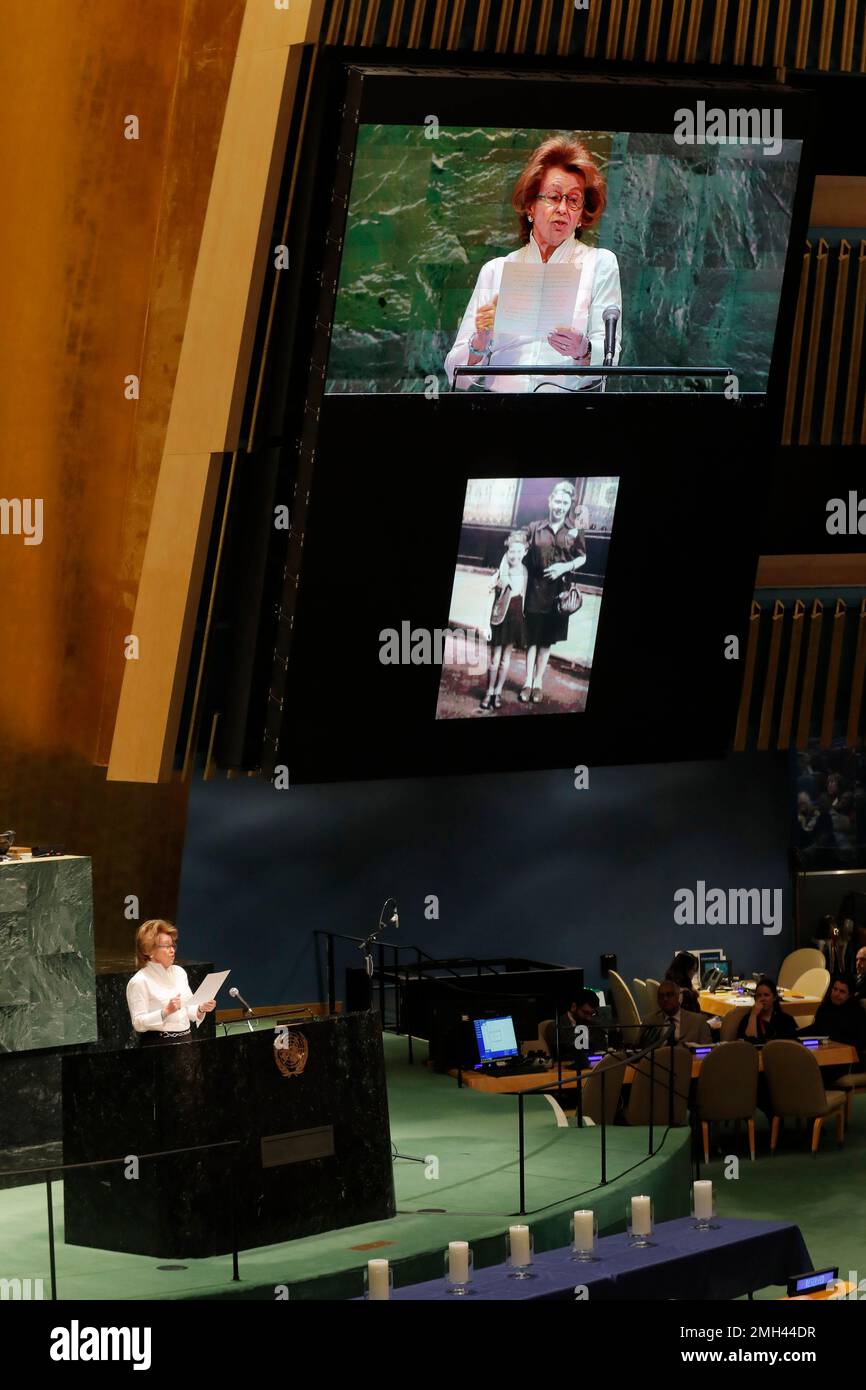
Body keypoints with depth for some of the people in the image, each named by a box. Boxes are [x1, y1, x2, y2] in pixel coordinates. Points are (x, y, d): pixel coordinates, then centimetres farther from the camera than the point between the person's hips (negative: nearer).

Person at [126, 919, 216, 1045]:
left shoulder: (179, 972, 14)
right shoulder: (139, 982, -6)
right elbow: (138, 1023, -11)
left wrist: (201, 1009, 2)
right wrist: (166, 1011, -20)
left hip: (185, 1040, 6)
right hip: (158, 1043, -6)